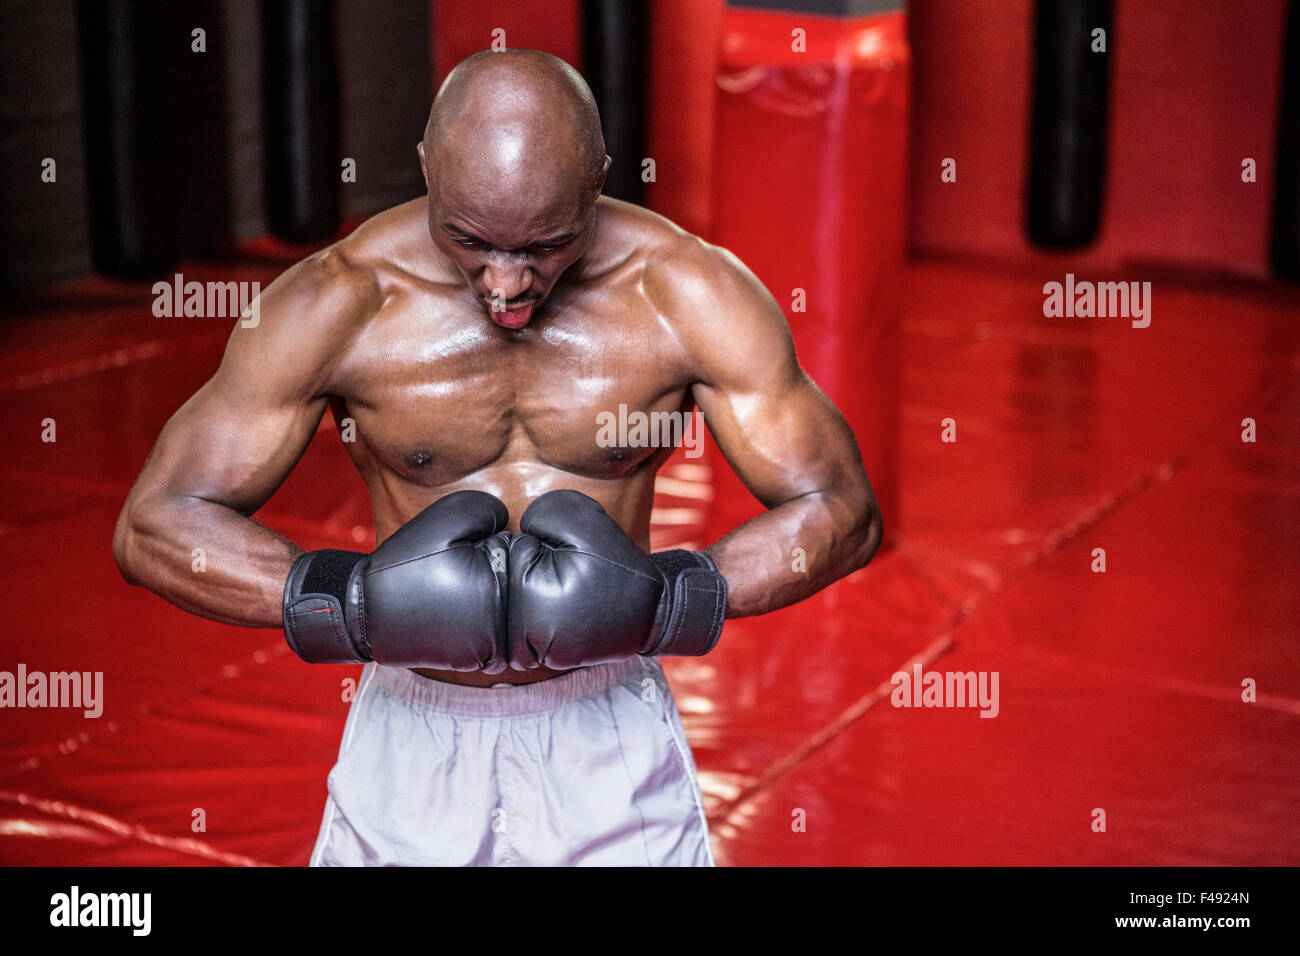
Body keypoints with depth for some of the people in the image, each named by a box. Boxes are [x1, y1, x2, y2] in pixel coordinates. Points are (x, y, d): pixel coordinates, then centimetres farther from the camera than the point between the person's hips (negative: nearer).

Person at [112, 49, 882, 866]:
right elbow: (155, 524, -13)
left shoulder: (690, 294, -13)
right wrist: (350, 603, -27)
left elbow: (842, 511, -11)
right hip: (412, 744, 0)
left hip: (610, 740, 0)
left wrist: (661, 599, -26)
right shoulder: (335, 303, -15)